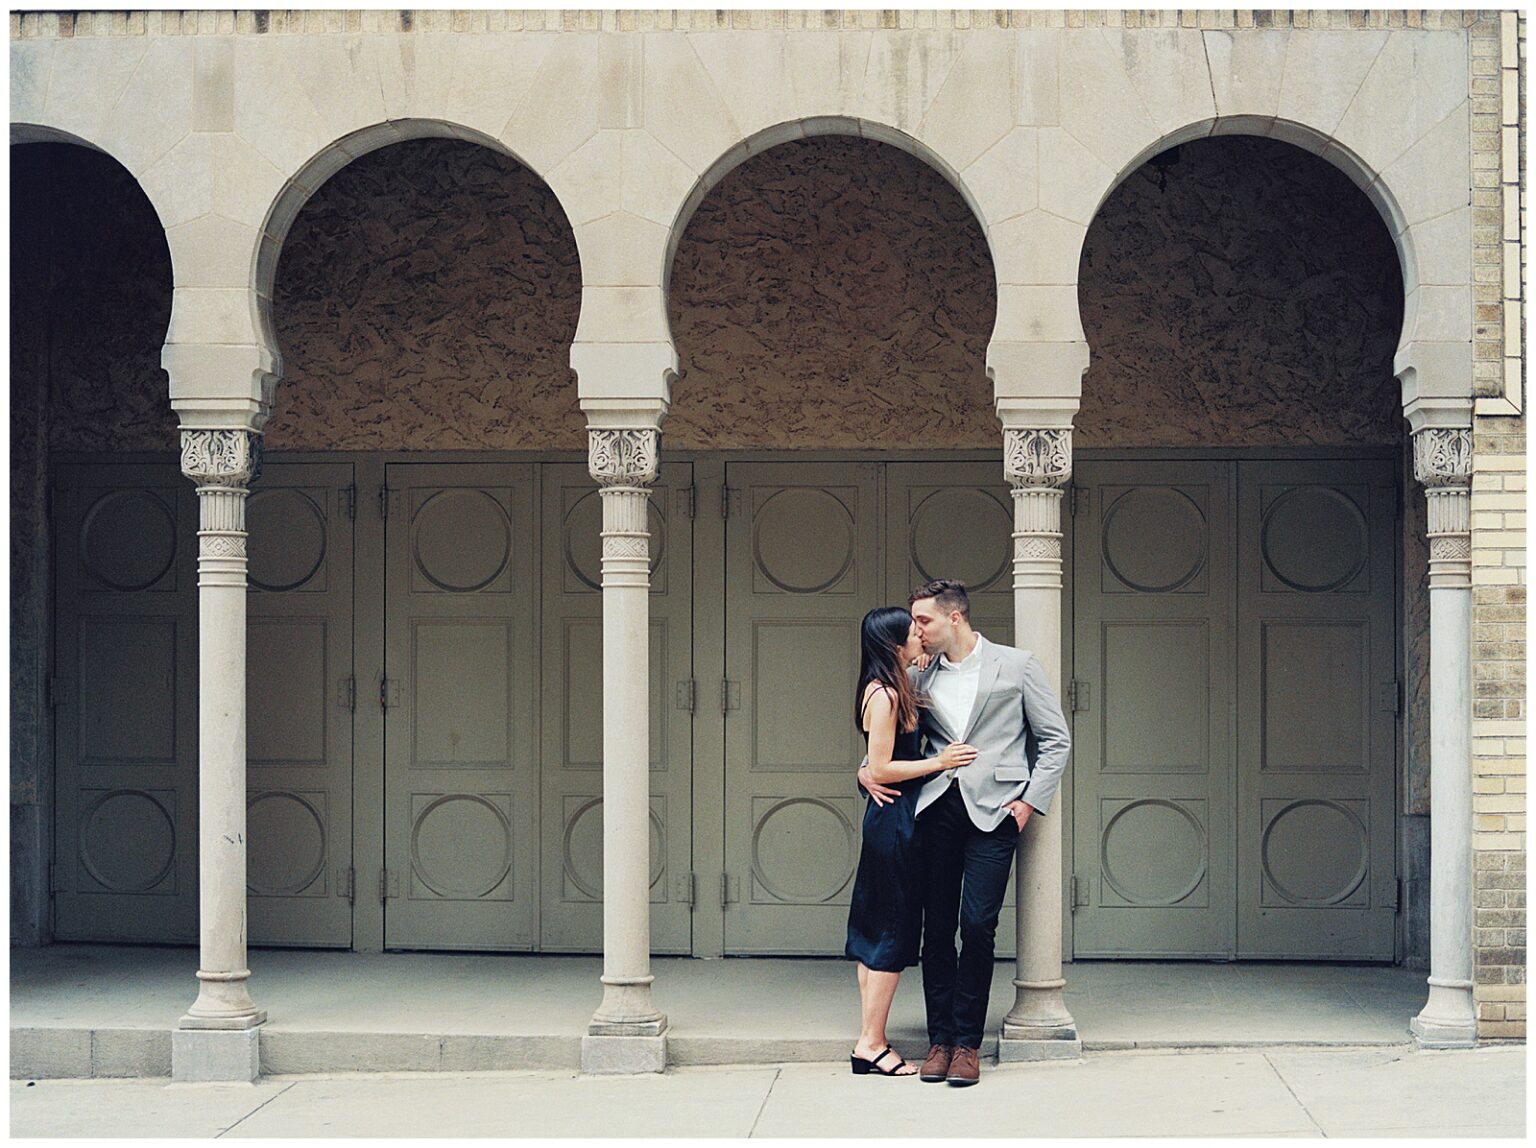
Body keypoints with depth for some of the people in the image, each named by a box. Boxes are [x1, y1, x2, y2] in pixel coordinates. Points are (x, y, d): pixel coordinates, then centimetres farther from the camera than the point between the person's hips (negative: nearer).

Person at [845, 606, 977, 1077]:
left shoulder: (891, 689, 13)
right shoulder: (884, 694, -16)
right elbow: (881, 768, -19)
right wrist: (941, 762, -16)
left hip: (887, 820, 10)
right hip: (895, 820, -10)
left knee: (877, 931, 10)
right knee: (894, 932, -5)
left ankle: (869, 1041, 14)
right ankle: (872, 1044, 0)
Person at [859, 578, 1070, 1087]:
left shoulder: (1016, 666, 4)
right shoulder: (920, 678, 14)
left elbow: (1055, 739, 6)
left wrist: (1030, 800, -3)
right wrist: (867, 768, 5)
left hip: (992, 810, -4)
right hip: (936, 809, 4)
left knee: (977, 925, -9)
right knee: (937, 927, 2)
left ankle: (967, 1043, 0)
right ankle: (940, 1039, 10)